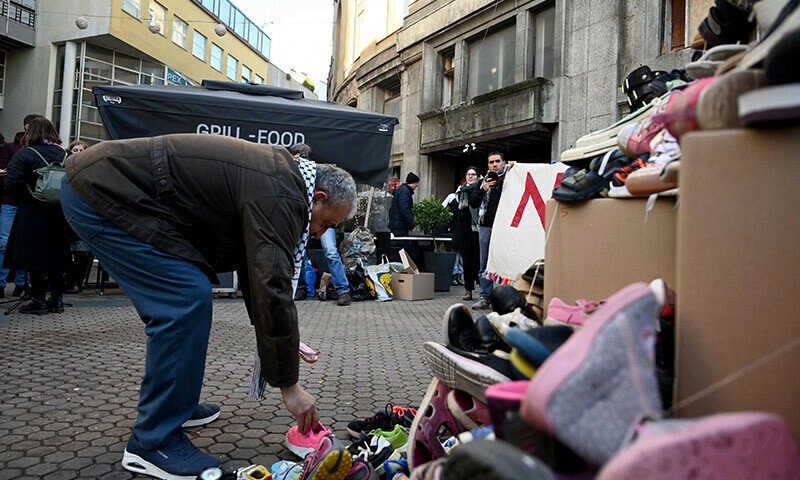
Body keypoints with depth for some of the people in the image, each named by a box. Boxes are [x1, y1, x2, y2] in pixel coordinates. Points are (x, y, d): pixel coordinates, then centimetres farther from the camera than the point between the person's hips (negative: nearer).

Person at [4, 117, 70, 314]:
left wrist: (23, 197, 2)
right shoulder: (65, 155, 6)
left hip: (33, 212, -4)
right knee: (56, 255, 10)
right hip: (59, 213, 4)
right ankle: (56, 298, 14)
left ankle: (39, 300, 6)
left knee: (34, 255, 2)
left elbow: (12, 182, -14)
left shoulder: (25, 154, -6)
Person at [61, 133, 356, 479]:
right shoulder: (280, 196, -21)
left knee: (186, 297, 14)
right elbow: (272, 290, -24)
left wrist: (282, 340, 20)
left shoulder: (277, 175, 11)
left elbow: (255, 267, 18)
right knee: (187, 299, -15)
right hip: (99, 192, -11)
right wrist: (289, 385, -14)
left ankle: (176, 402, 29)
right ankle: (154, 441, -2)